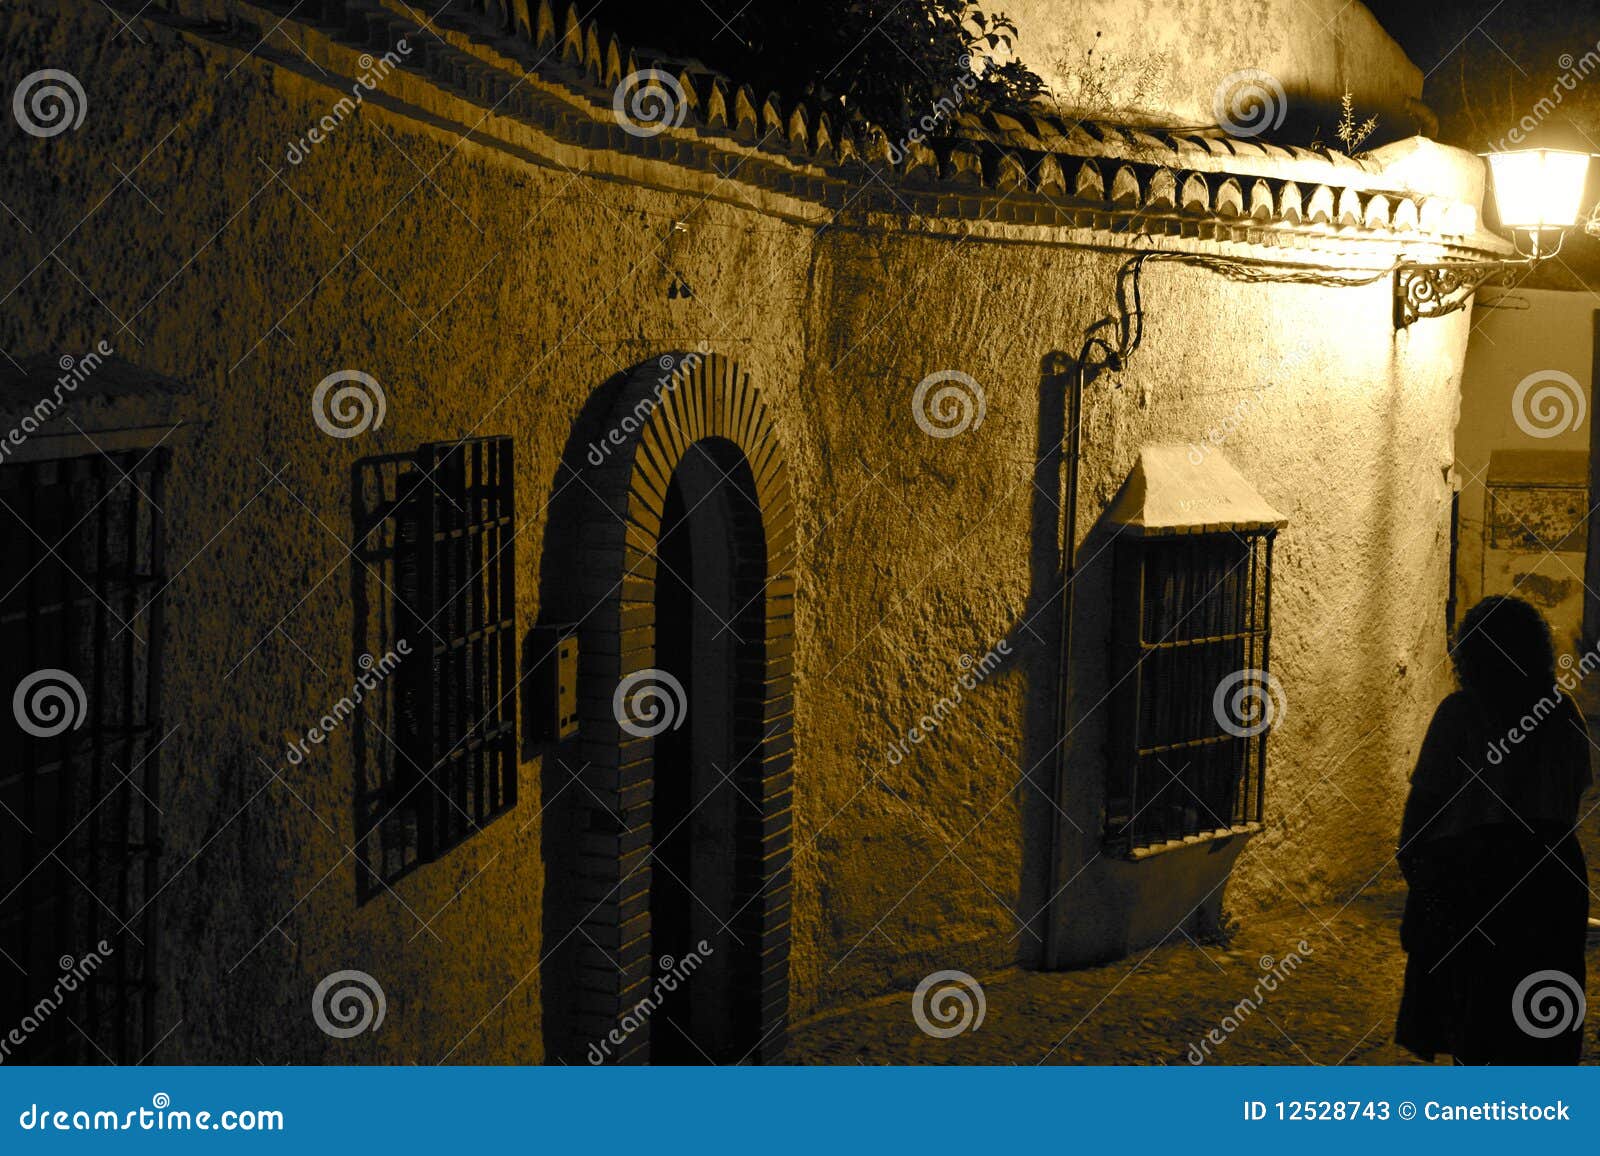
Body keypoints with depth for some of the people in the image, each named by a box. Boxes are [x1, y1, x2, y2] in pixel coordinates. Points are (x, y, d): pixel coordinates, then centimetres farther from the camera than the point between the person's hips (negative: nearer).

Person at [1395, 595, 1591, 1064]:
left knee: (1469, 994, 7)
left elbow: (1427, 794, -11)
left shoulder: (1460, 712, -12)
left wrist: (1410, 857, 0)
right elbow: (1577, 785, 9)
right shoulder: (1563, 712, 1)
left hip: (1469, 870, -4)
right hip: (1551, 873, 4)